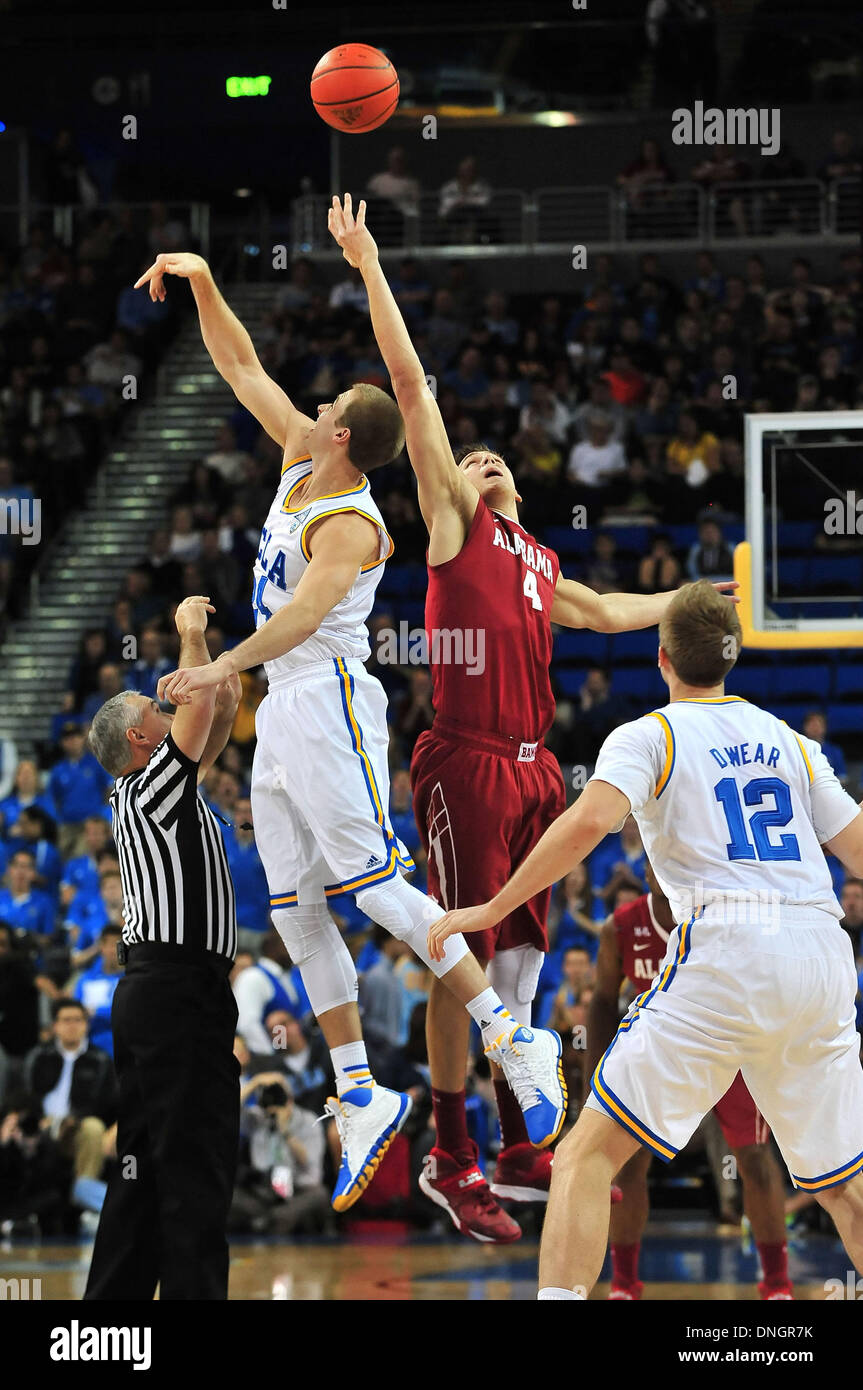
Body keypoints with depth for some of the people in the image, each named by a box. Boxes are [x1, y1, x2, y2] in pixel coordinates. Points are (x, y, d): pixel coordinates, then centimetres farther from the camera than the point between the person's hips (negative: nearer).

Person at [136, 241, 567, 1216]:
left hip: (327, 703, -9)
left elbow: (306, 608, -33)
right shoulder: (299, 455, 8)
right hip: (280, 712, 9)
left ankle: (512, 1039, -9)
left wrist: (222, 667, -44)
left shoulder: (350, 525, -17)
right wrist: (202, 284, 6)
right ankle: (358, 1097, 6)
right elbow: (243, 370, 17)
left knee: (374, 885, -14)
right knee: (296, 912, 4)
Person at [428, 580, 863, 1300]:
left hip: (726, 950, -5)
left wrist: (491, 909, -7)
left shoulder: (648, 736, 7)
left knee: (587, 1155, -2)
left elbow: (590, 821, -12)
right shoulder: (791, 741, 20)